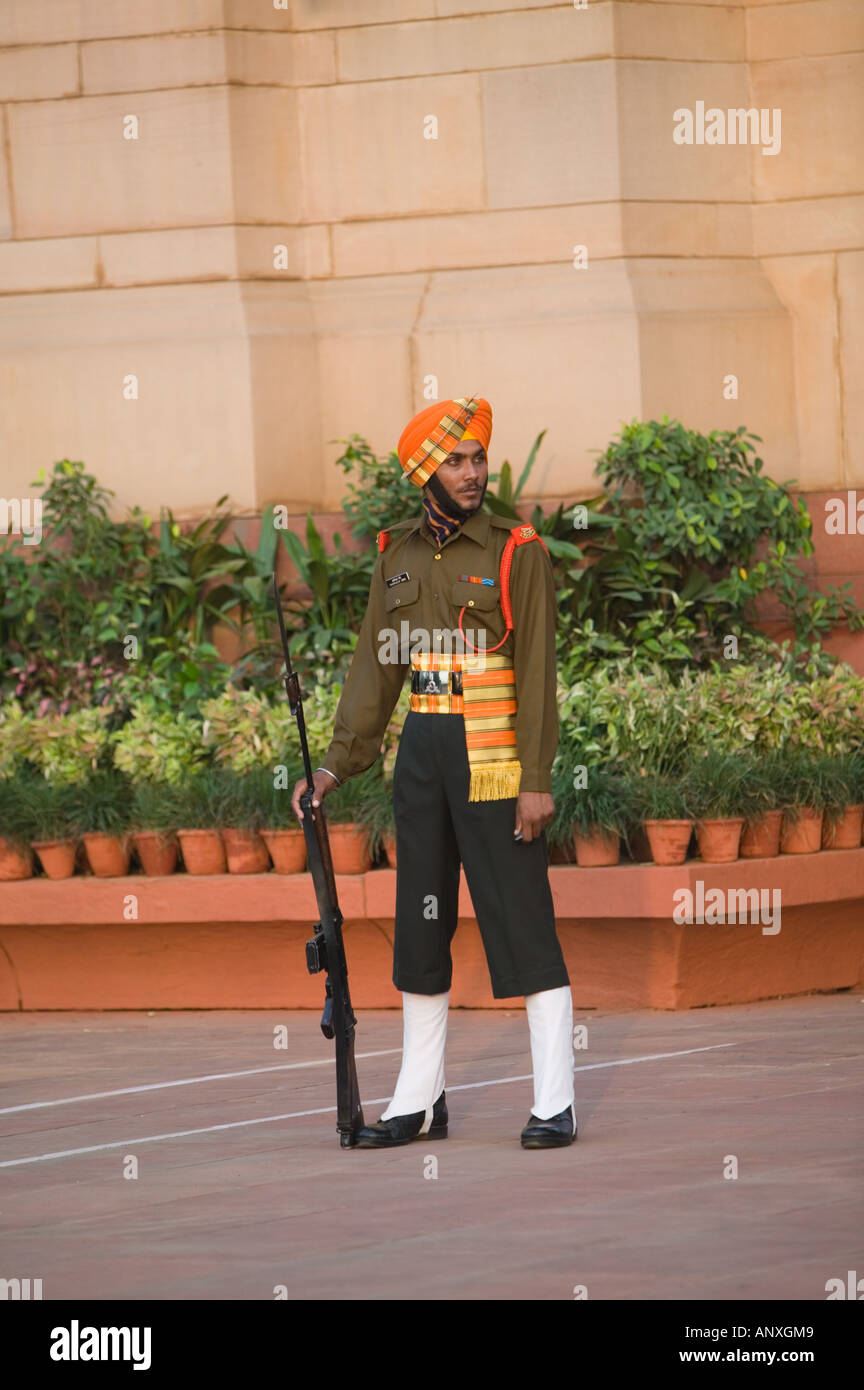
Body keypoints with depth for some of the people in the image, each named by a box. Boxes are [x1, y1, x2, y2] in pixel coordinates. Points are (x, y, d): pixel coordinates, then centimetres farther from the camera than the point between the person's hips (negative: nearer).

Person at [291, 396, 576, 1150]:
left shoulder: (518, 553, -5)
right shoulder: (399, 555, 10)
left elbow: (537, 671, -8)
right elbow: (375, 664, 13)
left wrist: (537, 779, -14)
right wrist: (338, 763, 6)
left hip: (495, 760, -6)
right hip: (422, 754, 6)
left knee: (524, 923, -6)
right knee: (421, 919, 9)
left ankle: (554, 1105, -4)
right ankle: (420, 1101, 17)